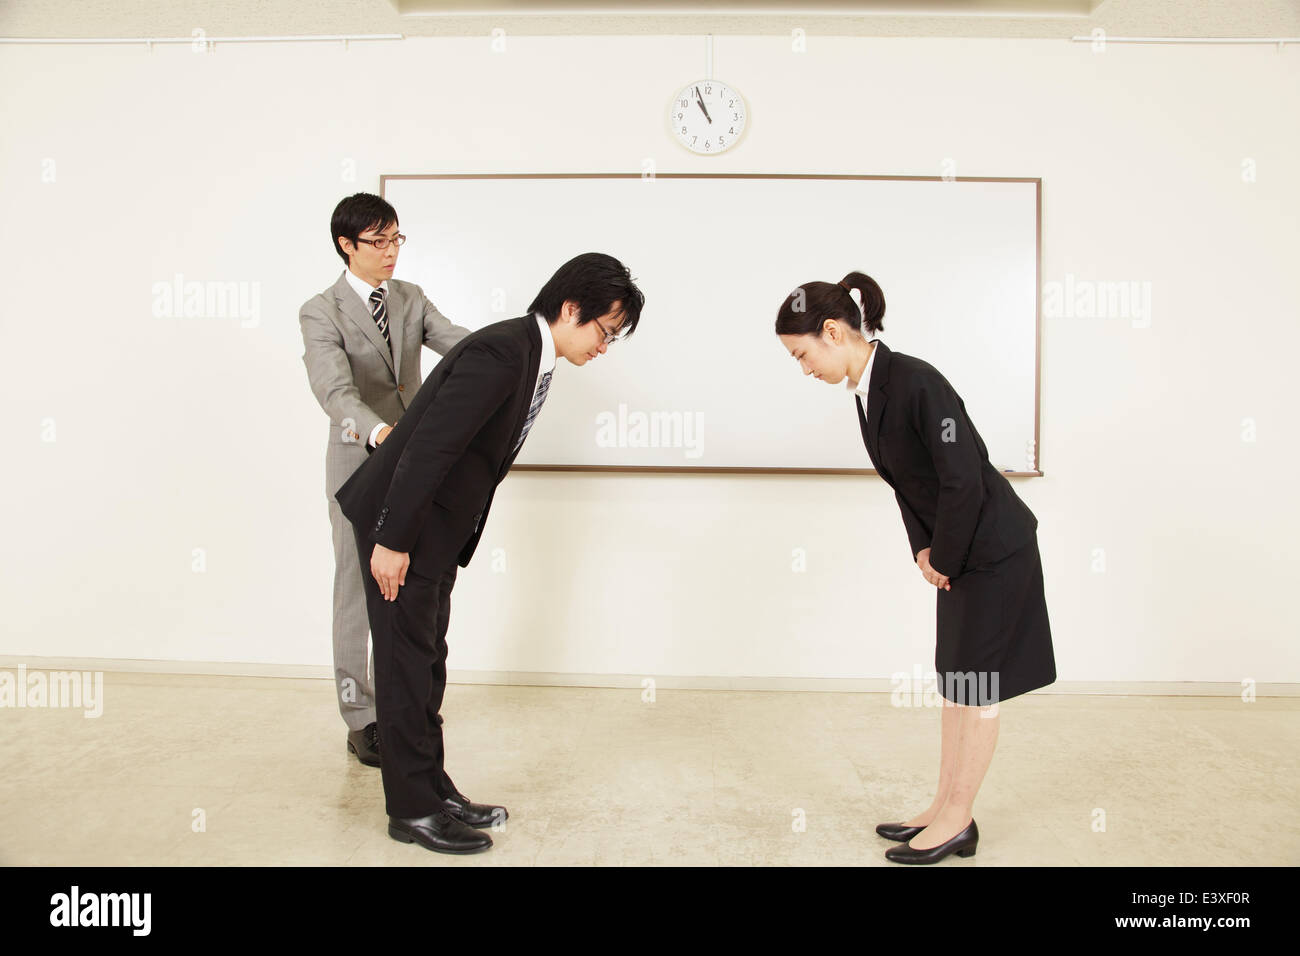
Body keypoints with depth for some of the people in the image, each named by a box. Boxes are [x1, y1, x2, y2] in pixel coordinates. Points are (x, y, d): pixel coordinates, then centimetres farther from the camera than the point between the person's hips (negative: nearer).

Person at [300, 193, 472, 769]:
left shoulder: (410, 298, 8)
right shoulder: (321, 312, -10)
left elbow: (456, 342, -5)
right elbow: (334, 388, -26)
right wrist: (379, 431, -45)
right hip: (360, 463, -5)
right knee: (360, 590, 3)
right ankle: (362, 719, 15)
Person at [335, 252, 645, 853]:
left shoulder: (533, 355, 7)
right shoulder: (499, 352, -24)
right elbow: (427, 447, -27)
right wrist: (393, 541, -24)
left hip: (438, 527, 9)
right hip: (400, 523, -9)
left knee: (428, 659, 16)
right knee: (407, 662, 1)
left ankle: (433, 789, 29)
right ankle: (412, 810, 15)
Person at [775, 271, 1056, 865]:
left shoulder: (915, 382, -25)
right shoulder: (867, 392, 3)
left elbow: (963, 479, -25)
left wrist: (943, 559, -14)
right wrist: (924, 551, 1)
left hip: (994, 547, -9)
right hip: (957, 547, 9)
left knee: (974, 685, 3)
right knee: (954, 678, 15)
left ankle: (958, 821, 17)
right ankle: (945, 808, 28)